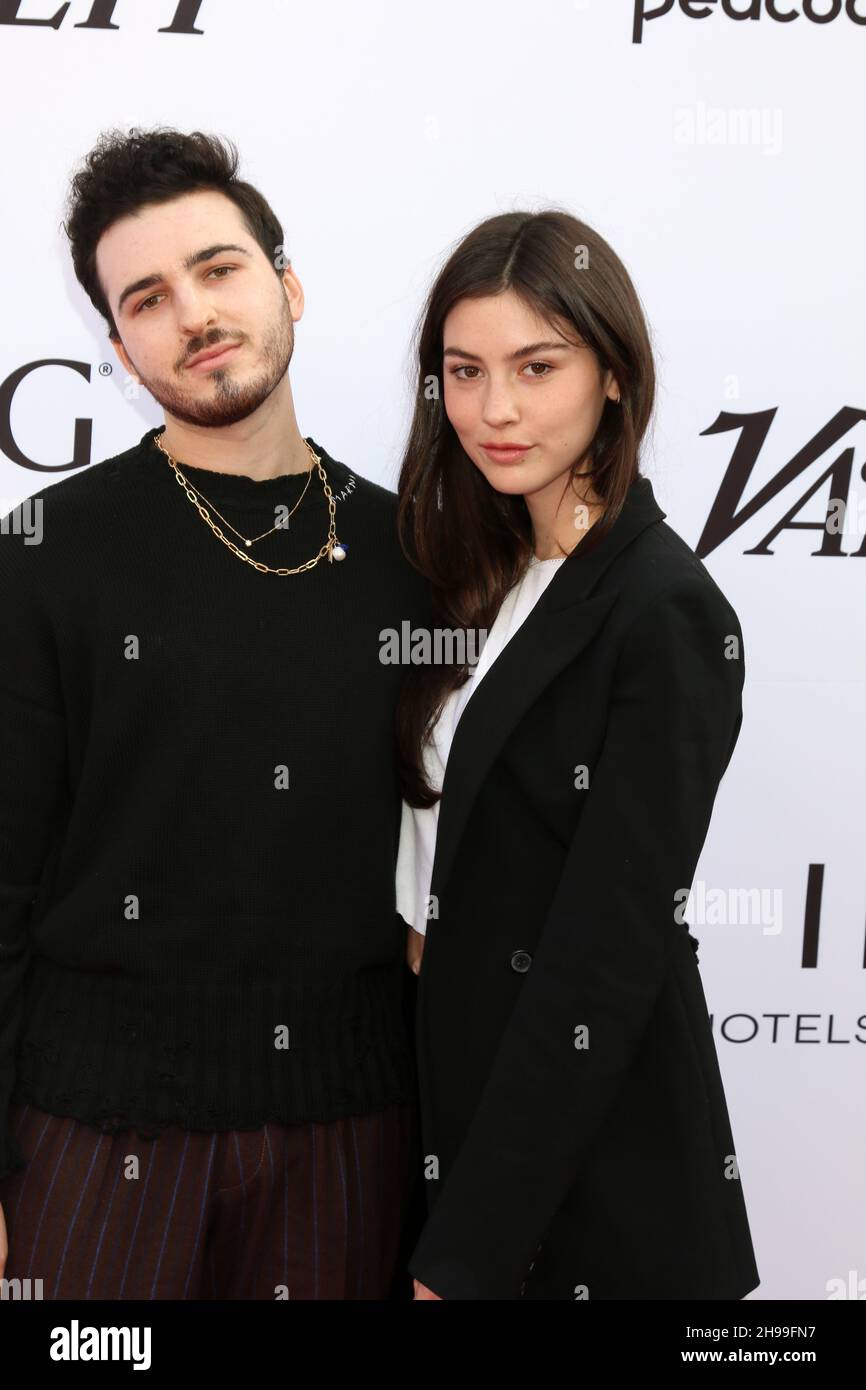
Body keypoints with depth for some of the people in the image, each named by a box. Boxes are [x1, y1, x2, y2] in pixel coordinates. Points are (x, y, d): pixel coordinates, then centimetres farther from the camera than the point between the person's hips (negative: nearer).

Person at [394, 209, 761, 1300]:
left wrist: (466, 1251, -19)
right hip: (462, 1079, 7)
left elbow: (606, 956, -21)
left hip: (593, 1154, -7)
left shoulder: (667, 613, -19)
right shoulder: (484, 576, 4)